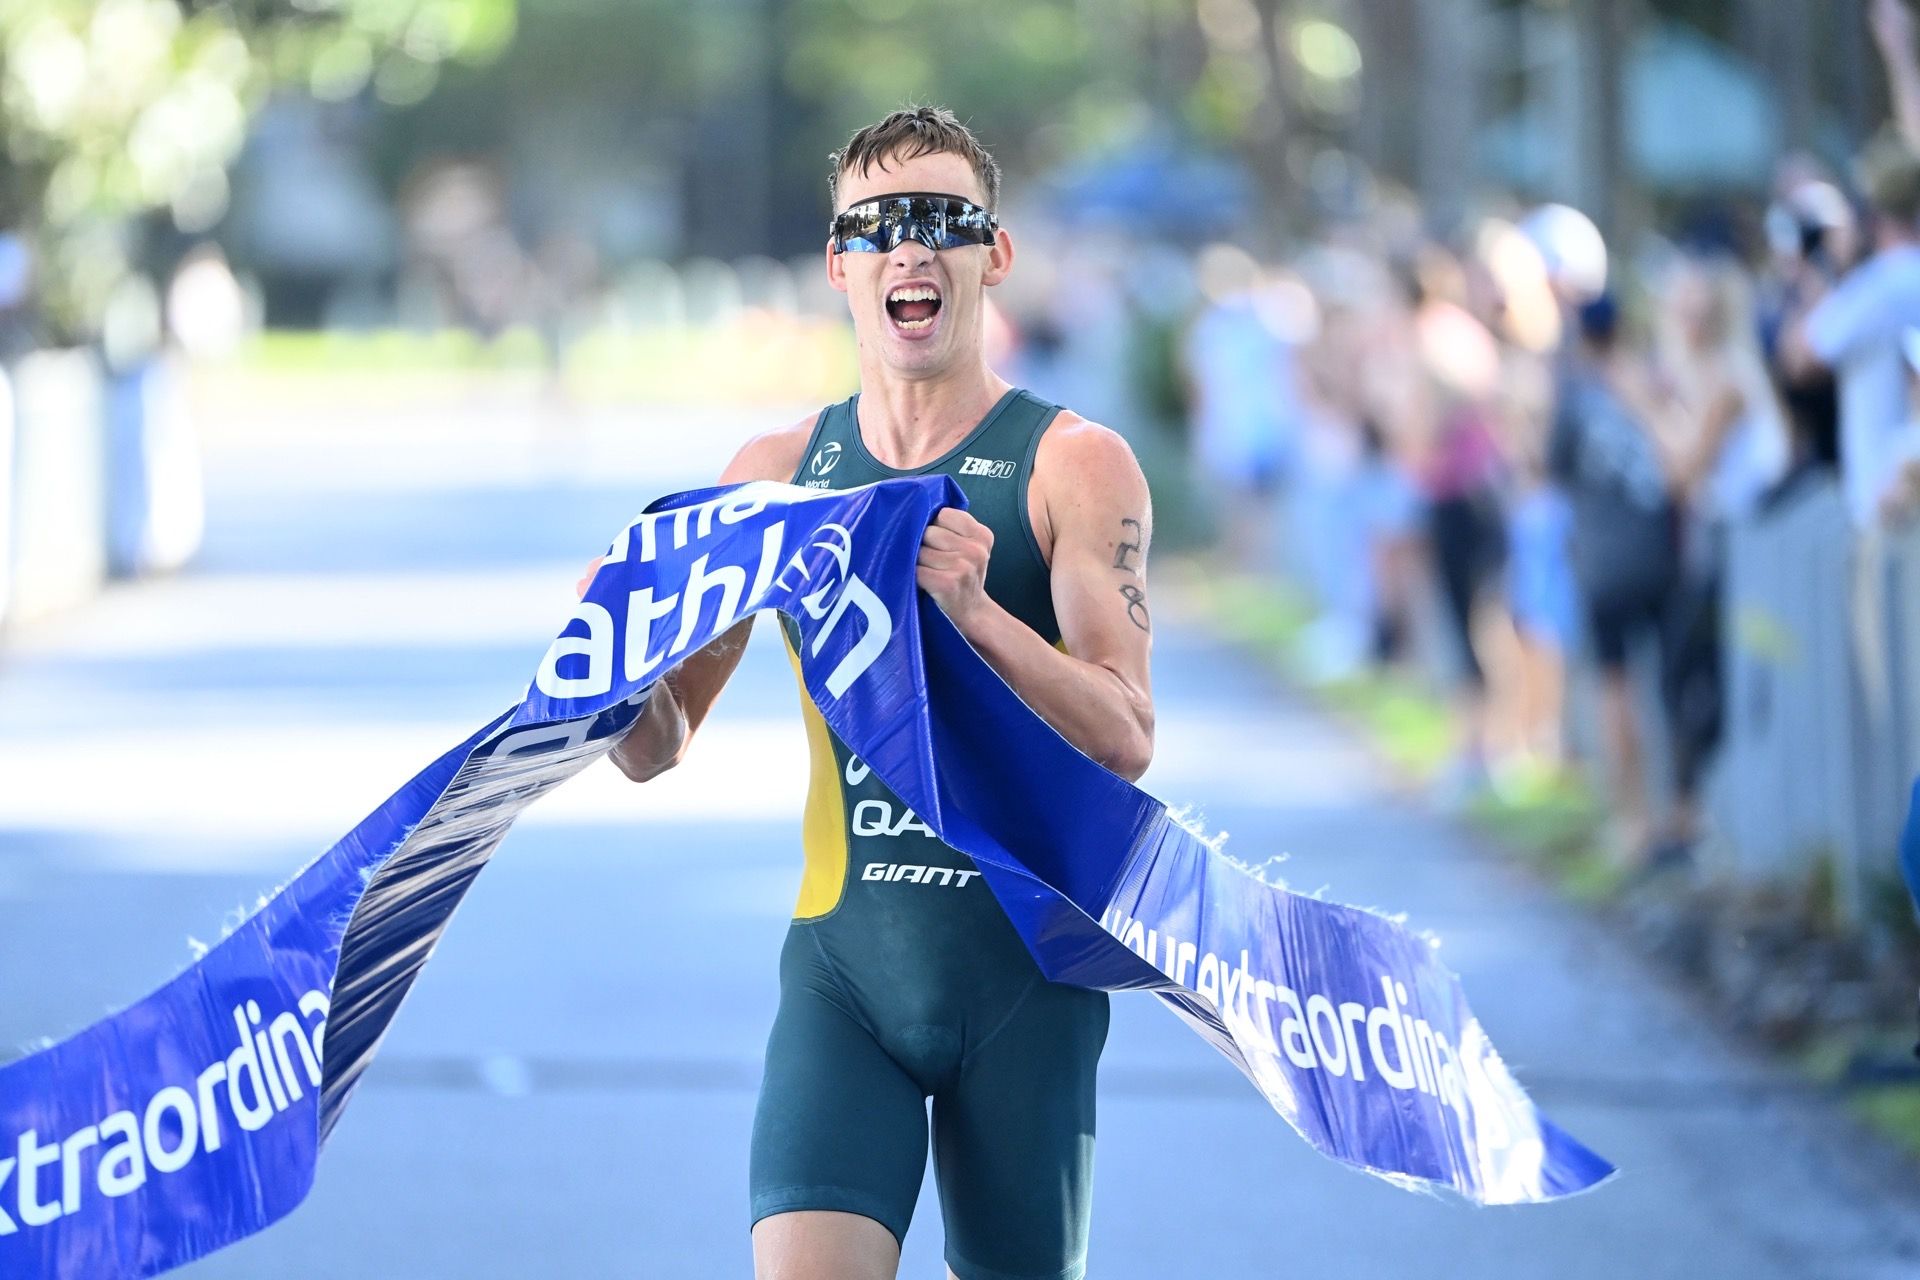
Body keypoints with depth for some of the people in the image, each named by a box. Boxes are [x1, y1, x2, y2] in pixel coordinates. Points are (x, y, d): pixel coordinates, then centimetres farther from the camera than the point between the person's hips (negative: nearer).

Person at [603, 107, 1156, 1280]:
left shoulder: (1073, 464, -4)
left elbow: (1126, 739, -14)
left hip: (1024, 970, -1)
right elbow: (657, 749, 8)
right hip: (845, 966, 2)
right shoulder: (778, 473, 6)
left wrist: (975, 612, -29)